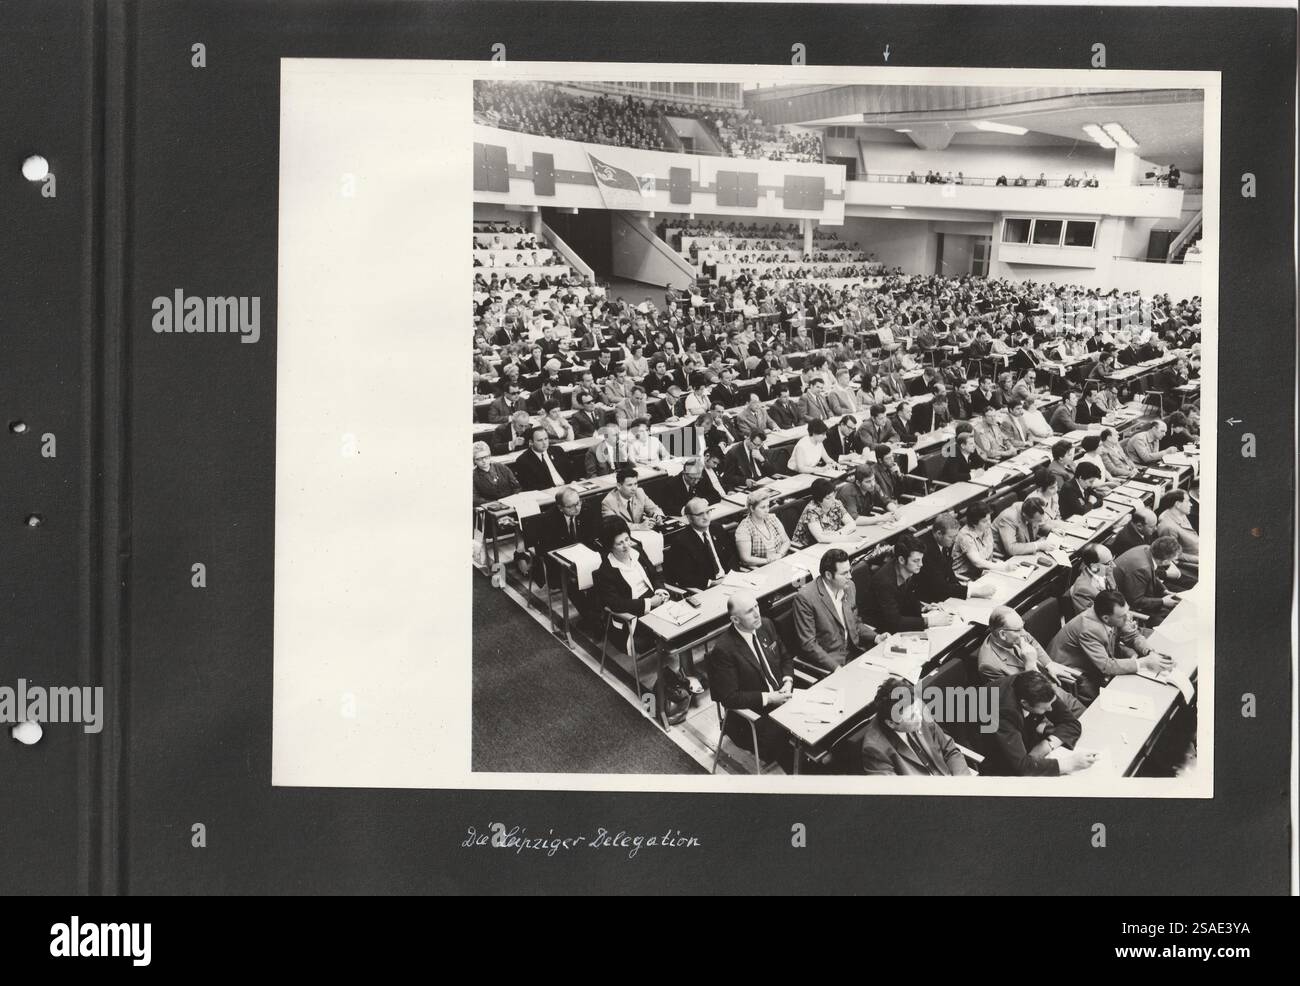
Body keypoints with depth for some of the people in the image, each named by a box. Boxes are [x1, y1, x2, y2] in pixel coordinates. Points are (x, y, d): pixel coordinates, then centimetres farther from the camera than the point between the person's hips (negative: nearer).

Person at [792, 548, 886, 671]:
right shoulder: (805, 597, -17)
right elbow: (808, 643, -16)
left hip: (854, 651, 7)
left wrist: (875, 637, 2)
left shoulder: (848, 586, 5)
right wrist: (836, 667, -23)